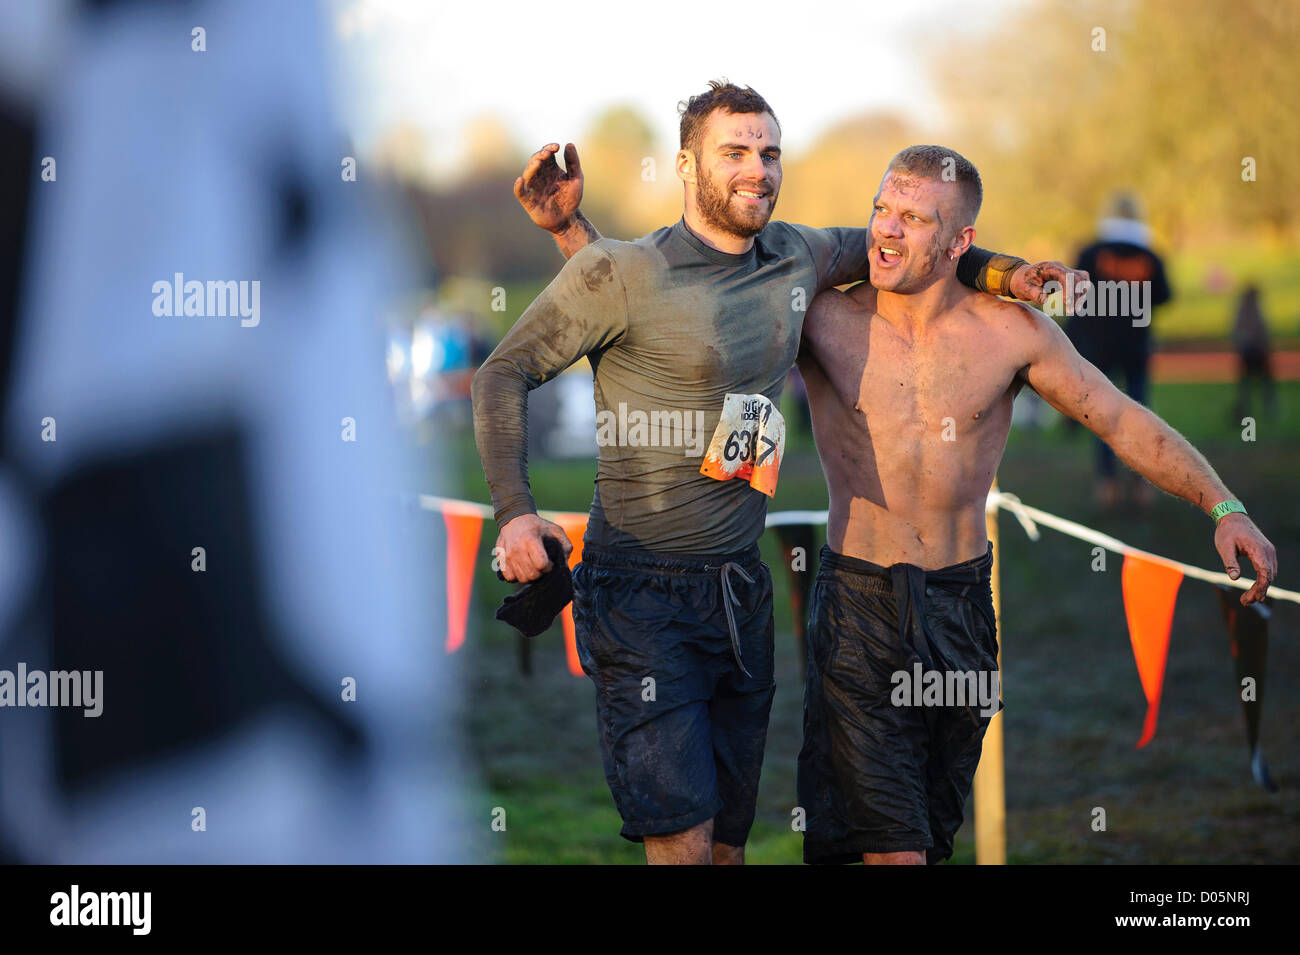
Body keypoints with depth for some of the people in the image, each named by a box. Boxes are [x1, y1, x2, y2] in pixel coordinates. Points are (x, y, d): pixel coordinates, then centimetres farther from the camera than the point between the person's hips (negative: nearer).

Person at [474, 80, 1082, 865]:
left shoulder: (795, 257, 7)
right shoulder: (621, 275, -10)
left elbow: (867, 246, 29)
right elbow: (506, 372, -4)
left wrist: (997, 270, 18)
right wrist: (515, 509, -16)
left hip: (743, 589, 6)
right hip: (642, 594, -6)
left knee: (731, 836, 11)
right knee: (684, 842, -14)